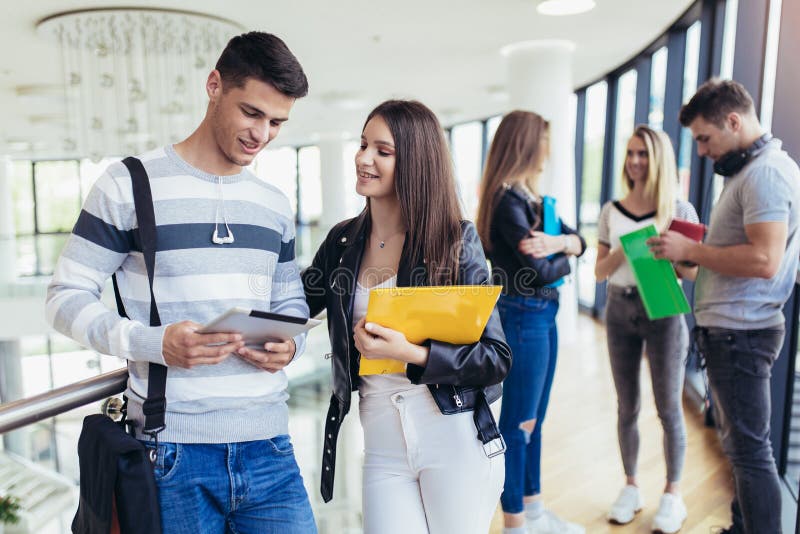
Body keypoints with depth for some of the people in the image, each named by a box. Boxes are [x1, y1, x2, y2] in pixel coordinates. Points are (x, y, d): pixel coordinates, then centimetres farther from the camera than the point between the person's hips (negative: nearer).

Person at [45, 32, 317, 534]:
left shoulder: (275, 204, 11)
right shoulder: (129, 184, -2)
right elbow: (67, 296, -2)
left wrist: (289, 345, -5)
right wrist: (153, 342, -18)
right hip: (173, 451, -3)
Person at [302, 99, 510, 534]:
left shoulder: (456, 240, -9)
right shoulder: (343, 241, 3)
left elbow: (496, 358, -9)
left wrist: (411, 353, -22)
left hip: (456, 441, -3)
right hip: (383, 449, 3)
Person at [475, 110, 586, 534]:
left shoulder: (530, 196, 13)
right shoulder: (507, 200, -16)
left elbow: (578, 240, 6)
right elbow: (539, 271, -21)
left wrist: (556, 242, -16)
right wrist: (563, 260, 0)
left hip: (543, 315, 10)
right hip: (522, 316, -10)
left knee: (533, 419, 17)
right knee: (517, 421, 2)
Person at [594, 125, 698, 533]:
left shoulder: (680, 210, -2)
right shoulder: (611, 211, 5)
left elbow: (694, 272, -1)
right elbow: (599, 271, 5)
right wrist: (623, 251, -14)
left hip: (663, 312, -2)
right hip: (620, 311, 3)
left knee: (668, 408, 5)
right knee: (627, 406, 10)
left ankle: (672, 494, 20)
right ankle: (630, 487, 25)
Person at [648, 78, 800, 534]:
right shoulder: (754, 168, 15)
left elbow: (763, 260, -26)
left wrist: (689, 249, -18)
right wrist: (692, 252, 8)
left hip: (739, 332, -10)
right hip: (734, 328, 10)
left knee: (749, 447, 0)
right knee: (745, 441, 19)